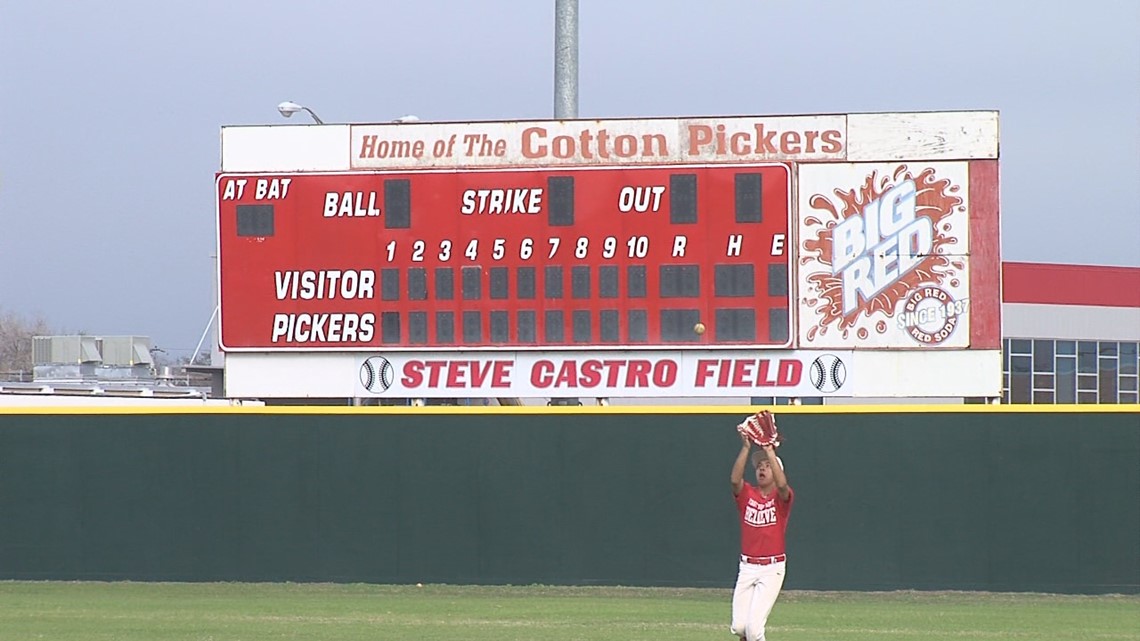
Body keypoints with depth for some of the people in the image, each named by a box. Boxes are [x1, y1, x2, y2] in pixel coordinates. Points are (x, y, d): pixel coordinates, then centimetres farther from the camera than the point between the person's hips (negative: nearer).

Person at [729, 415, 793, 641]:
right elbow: (735, 479, -15)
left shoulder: (782, 497, -2)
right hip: (747, 567, 4)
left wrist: (769, 450, -29)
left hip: (772, 569, -4)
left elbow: (782, 484, -25)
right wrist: (746, 447, -24)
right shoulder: (747, 494, 6)